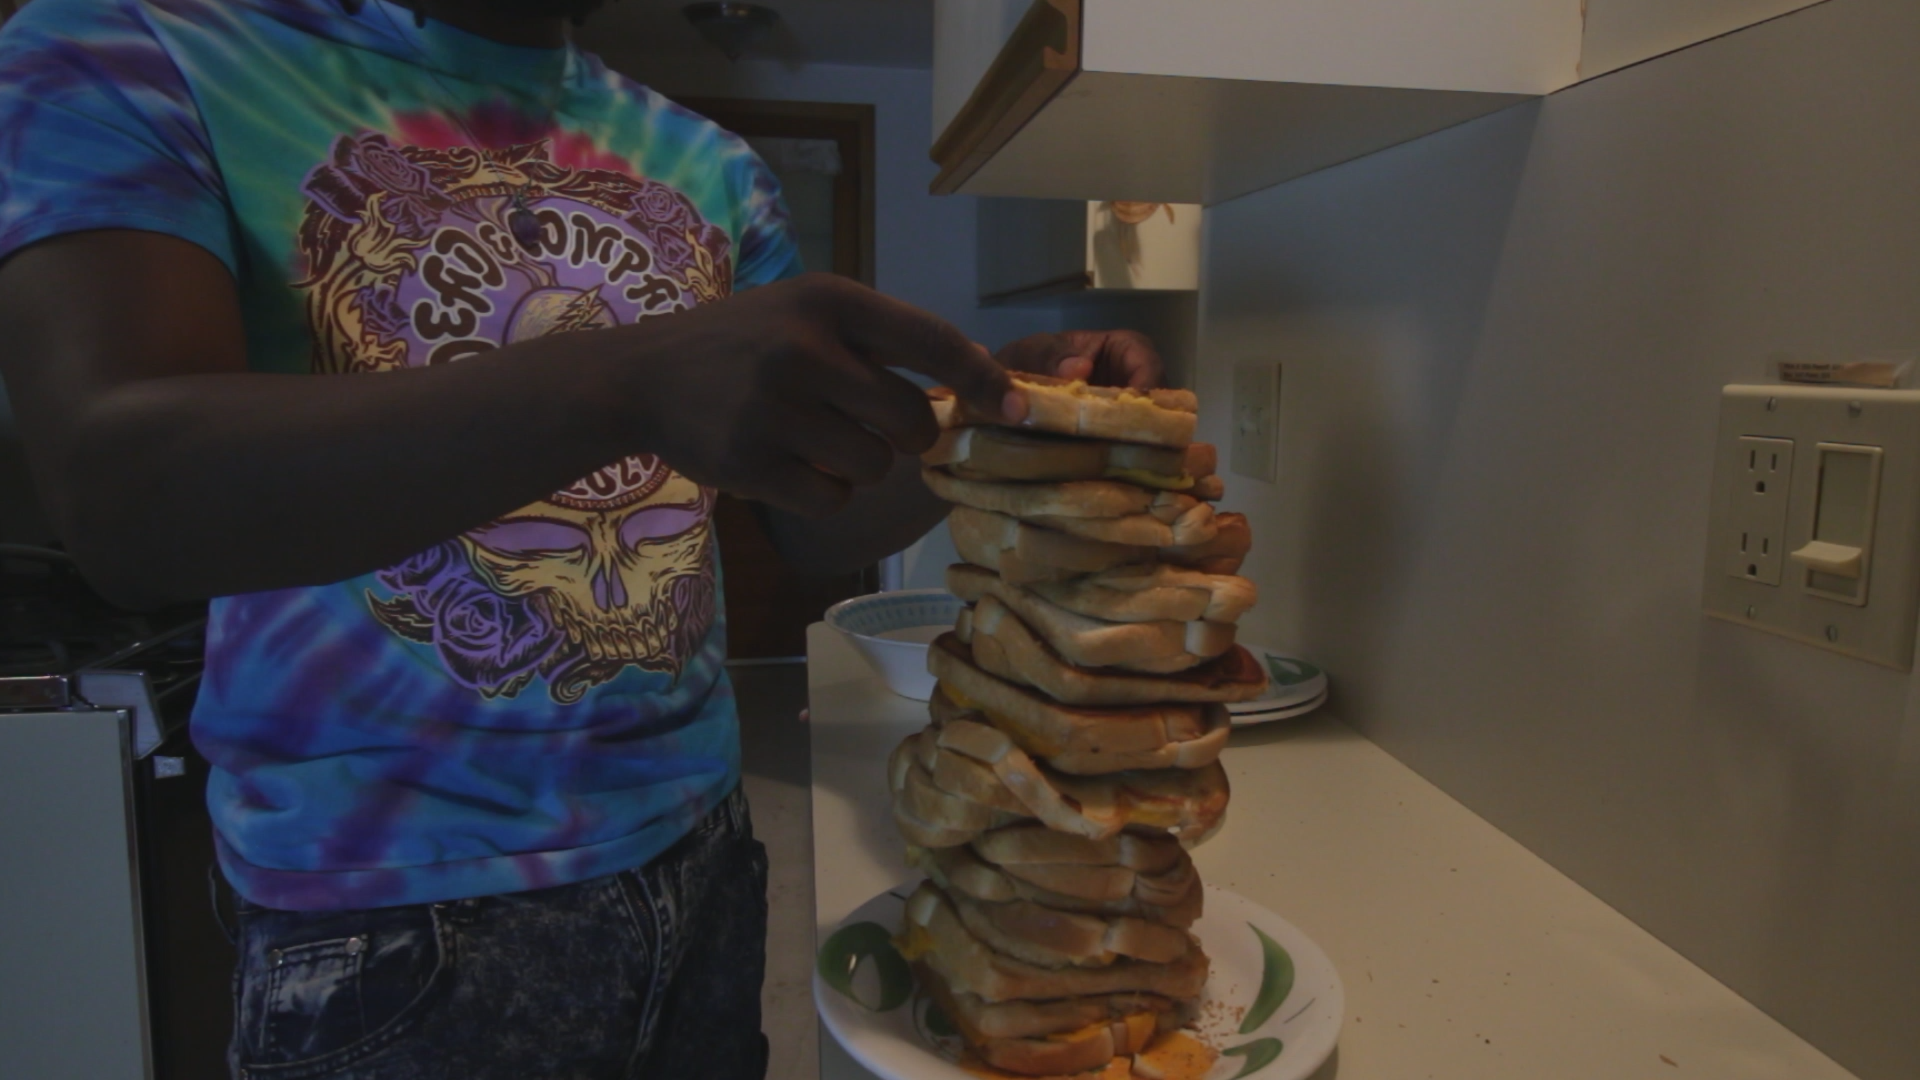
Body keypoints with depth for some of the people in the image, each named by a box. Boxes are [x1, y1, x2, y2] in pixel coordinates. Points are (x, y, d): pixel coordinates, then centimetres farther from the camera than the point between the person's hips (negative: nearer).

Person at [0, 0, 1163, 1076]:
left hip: (701, 857, 5)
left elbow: (817, 519, 4)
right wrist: (625, 385, -38)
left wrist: (999, 417, -15)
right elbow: (124, 498, -24)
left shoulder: (710, 164, 4)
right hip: (399, 920, -4)